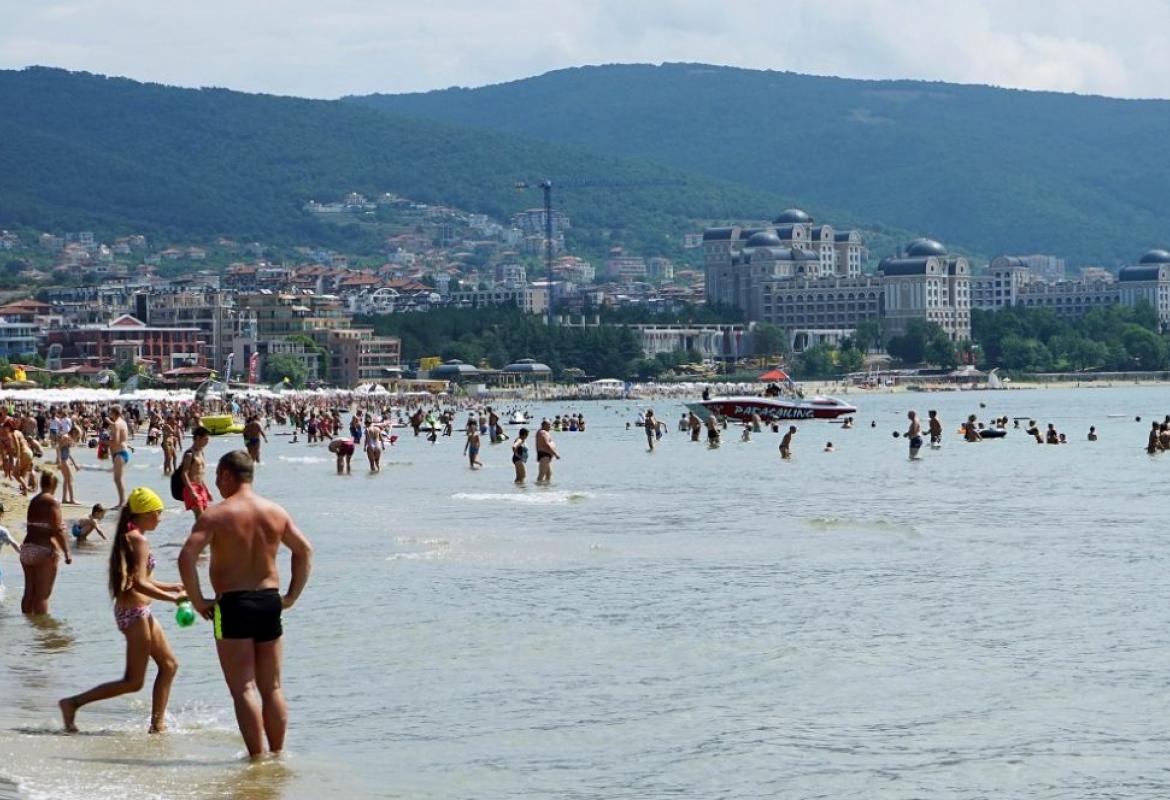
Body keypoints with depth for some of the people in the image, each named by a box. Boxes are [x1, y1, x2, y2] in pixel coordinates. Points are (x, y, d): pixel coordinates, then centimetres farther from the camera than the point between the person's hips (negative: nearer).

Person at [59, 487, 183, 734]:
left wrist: (172, 587, 19)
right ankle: (73, 703, -2)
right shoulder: (139, 541, -16)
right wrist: (172, 598, -20)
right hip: (135, 613, -10)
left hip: (139, 612, 10)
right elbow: (138, 583, -25)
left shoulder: (127, 538, 13)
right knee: (133, 681, -4)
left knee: (169, 664, 16)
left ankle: (158, 723, 16)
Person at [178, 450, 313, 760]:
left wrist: (198, 601, -10)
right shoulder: (275, 512, 7)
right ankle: (277, 754, 18)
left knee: (244, 689, -2)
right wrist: (292, 595, 16)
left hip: (233, 604, -5)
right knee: (272, 688, 14)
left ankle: (257, 757, -6)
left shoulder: (216, 514, -9)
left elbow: (186, 556, -18)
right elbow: (305, 550, 13)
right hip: (269, 600, 5)